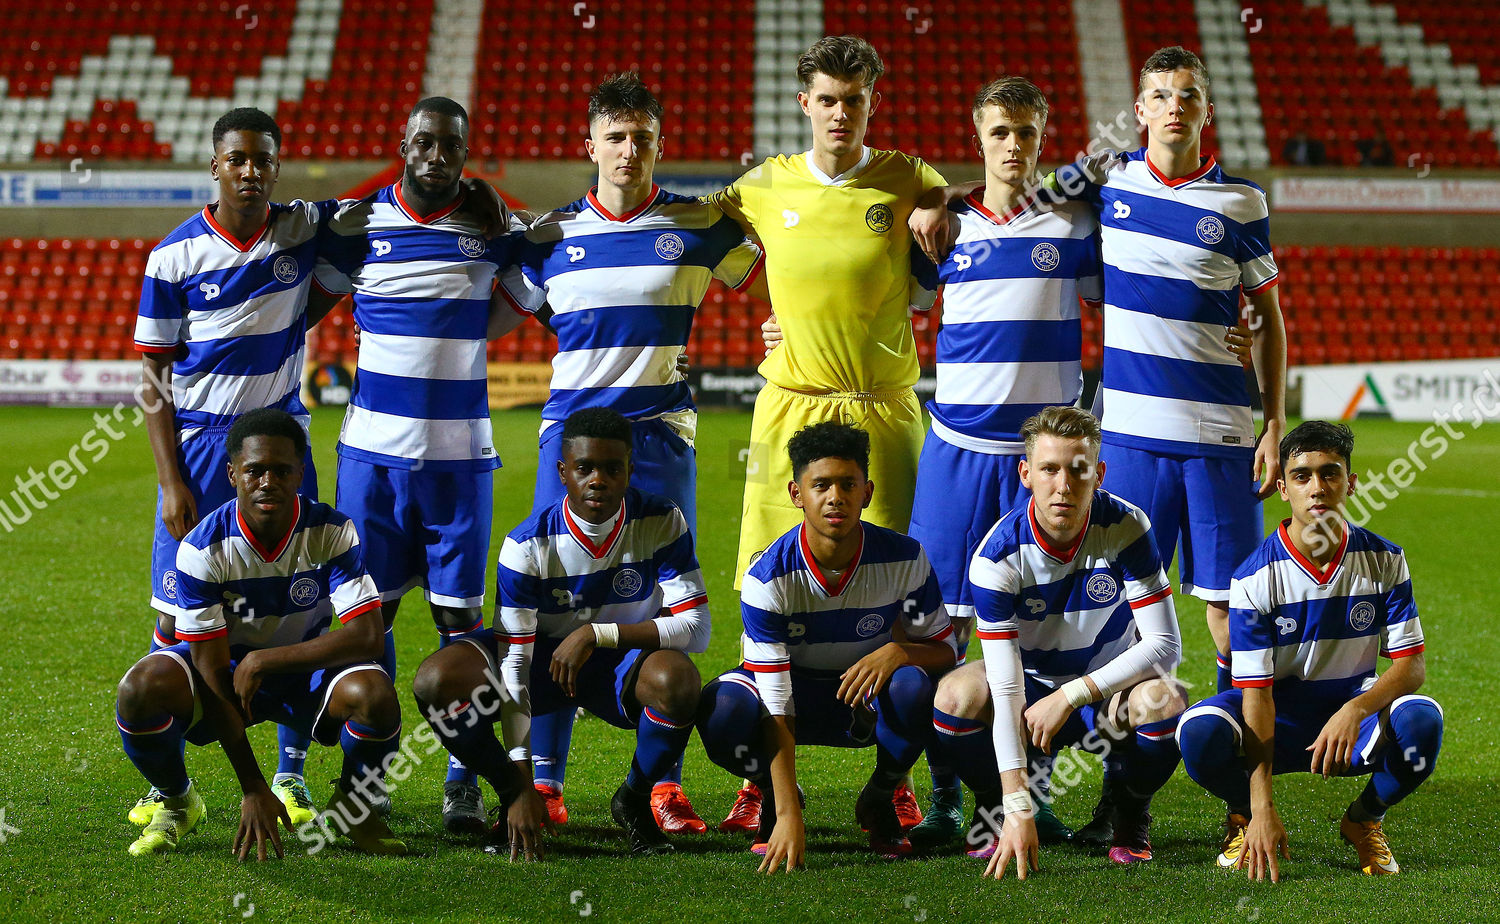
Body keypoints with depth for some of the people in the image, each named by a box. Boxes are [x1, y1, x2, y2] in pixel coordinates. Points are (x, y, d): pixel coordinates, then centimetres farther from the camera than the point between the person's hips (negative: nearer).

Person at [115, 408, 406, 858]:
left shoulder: (333, 532, -19)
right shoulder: (203, 548, -21)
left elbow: (367, 636, -26)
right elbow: (212, 671, -21)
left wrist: (262, 661, -30)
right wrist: (253, 789, -25)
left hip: (307, 669, 0)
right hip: (227, 671, 0)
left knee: (375, 695, -33)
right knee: (141, 690, -31)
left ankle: (353, 804, 1)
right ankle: (178, 802, 2)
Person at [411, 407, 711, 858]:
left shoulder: (661, 523, -18)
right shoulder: (528, 545, -20)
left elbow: (696, 628, -22)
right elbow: (513, 665, -21)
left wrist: (597, 634, -33)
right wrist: (521, 783, -27)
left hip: (626, 664, 0)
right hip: (545, 658, 0)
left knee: (676, 678, -37)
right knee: (438, 679, -26)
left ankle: (634, 800, -6)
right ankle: (515, 800, 0)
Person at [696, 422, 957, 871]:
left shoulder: (904, 559, -19)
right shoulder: (768, 578, -24)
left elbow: (945, 649, -6)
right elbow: (775, 705, -27)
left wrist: (899, 652, -33)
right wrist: (787, 815, -36)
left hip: (869, 700, 1)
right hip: (795, 692, -1)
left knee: (914, 686, -35)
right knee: (720, 712, -34)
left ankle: (879, 800, -3)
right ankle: (776, 797, 2)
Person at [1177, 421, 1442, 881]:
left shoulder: (1384, 561, -7)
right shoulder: (1256, 577, -15)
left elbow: (1412, 664, -9)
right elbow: (1256, 692, -19)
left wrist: (1355, 710, -32)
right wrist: (1261, 807, -28)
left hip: (1353, 714, 2)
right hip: (1277, 716, -2)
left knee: (1422, 719, -31)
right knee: (1199, 731, -33)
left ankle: (1364, 819, 0)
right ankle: (1245, 815, 3)